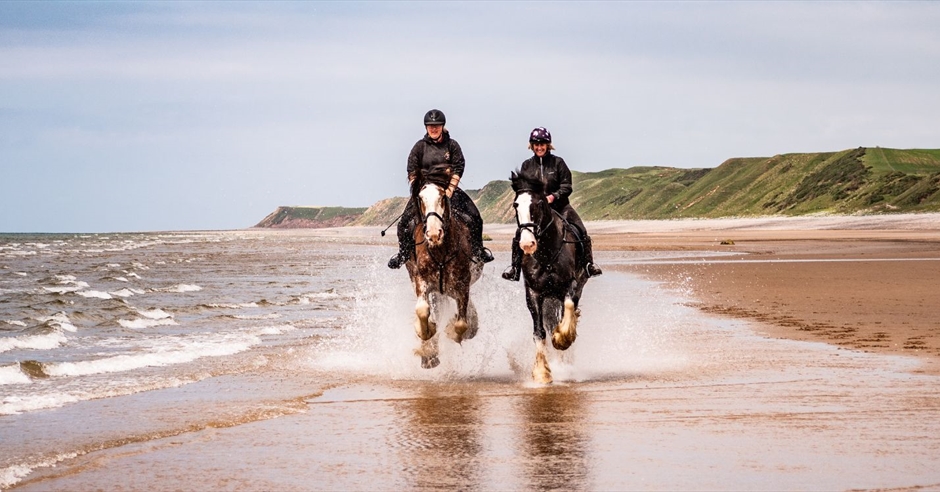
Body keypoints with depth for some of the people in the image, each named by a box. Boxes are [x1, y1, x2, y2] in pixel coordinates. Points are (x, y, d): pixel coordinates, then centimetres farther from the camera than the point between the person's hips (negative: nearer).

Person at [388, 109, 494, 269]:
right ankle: (403, 253, -1)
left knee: (473, 217, -16)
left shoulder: (452, 145, 2)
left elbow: (458, 169, -4)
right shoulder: (420, 146, 2)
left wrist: (450, 189, -16)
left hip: (448, 188, 0)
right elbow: (412, 172, 1)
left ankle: (478, 250, -1)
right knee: (406, 220, -18)